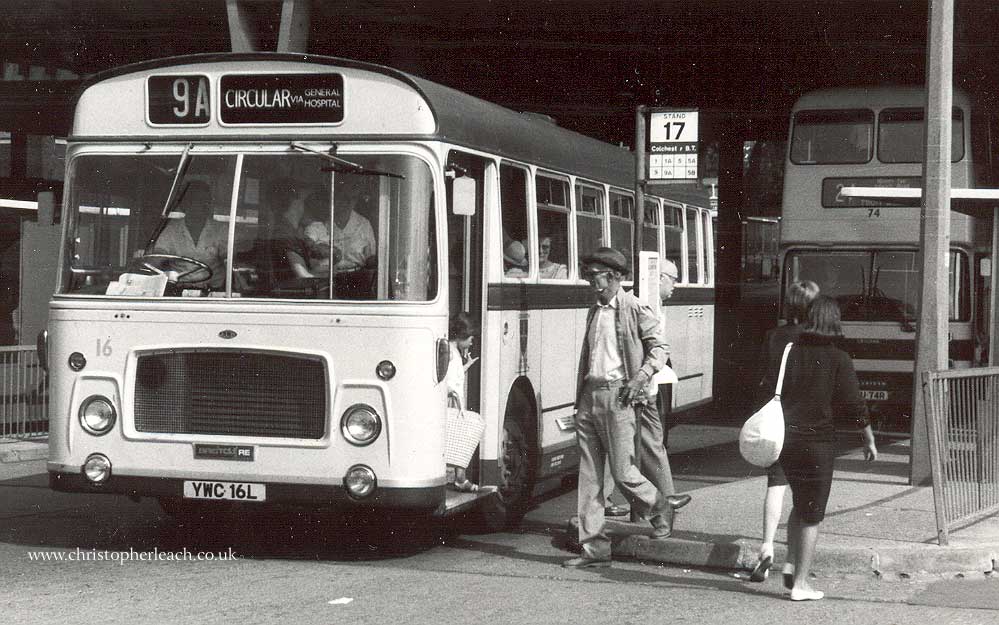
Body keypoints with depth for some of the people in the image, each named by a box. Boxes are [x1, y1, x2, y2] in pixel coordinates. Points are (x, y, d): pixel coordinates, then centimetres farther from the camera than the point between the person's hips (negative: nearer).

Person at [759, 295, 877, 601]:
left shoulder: (787, 352, 2)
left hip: (785, 439, 4)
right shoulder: (838, 359, -7)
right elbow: (854, 404, -7)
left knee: (800, 505, 23)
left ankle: (791, 566, 18)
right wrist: (869, 439, 4)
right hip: (818, 442, -4)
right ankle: (800, 583, 6)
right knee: (811, 514, 5)